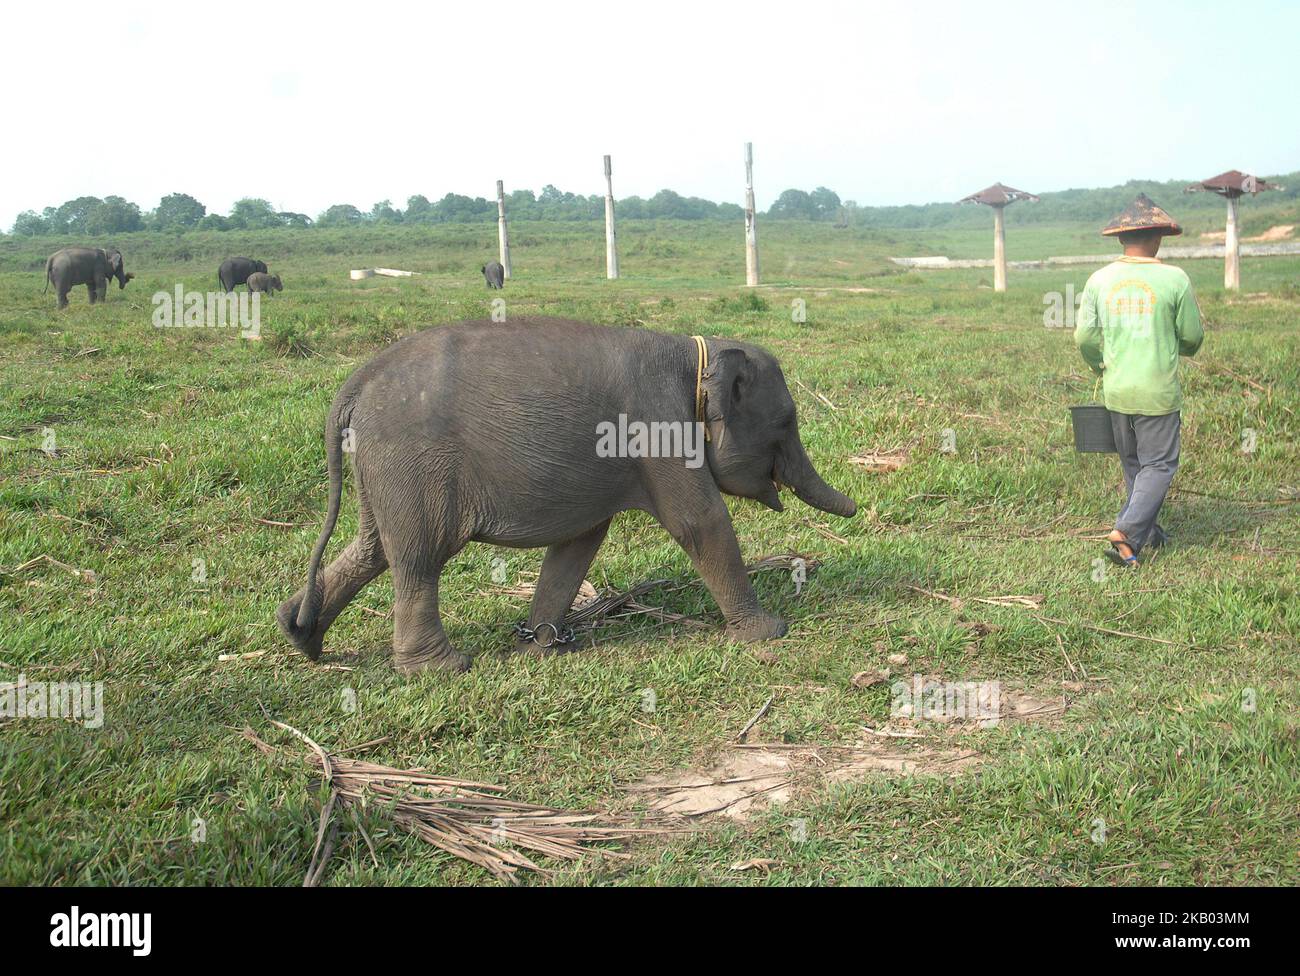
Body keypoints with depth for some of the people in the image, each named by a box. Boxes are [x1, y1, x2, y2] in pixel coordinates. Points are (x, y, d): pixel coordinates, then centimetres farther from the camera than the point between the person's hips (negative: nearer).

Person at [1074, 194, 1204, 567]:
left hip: (1116, 391, 4)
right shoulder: (1174, 279, -10)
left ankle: (1147, 530, 27)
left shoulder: (1100, 280, -1)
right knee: (1158, 465, 4)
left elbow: (1084, 338, -1)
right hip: (1158, 392, -4)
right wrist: (1182, 350, 22)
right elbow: (1192, 336, -2)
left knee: (1132, 463, 19)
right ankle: (1126, 533, -9)